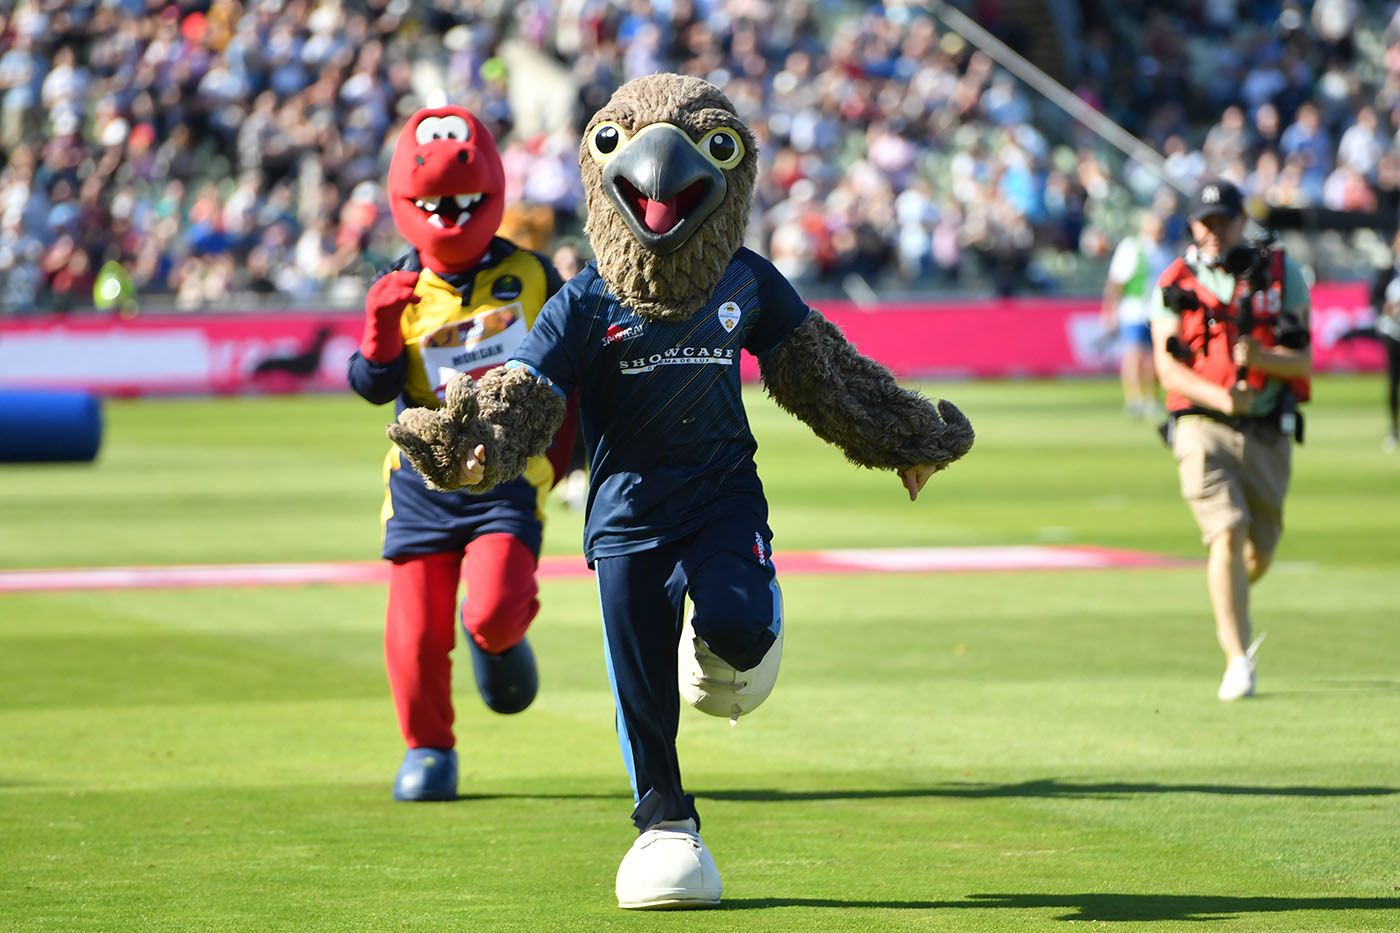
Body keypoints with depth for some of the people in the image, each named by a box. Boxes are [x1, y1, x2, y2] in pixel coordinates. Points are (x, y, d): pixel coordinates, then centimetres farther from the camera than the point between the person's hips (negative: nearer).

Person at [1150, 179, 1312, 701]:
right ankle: (1238, 662, -15)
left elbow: (1303, 363, 1)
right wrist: (1220, 397, -21)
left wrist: (1262, 358, -21)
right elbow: (1166, 365, -4)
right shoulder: (1175, 284, 4)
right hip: (1203, 424, -2)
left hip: (1268, 432, 2)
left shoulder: (1282, 275, 6)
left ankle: (1230, 609, 44)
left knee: (1259, 553, 9)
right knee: (1227, 535, -18)